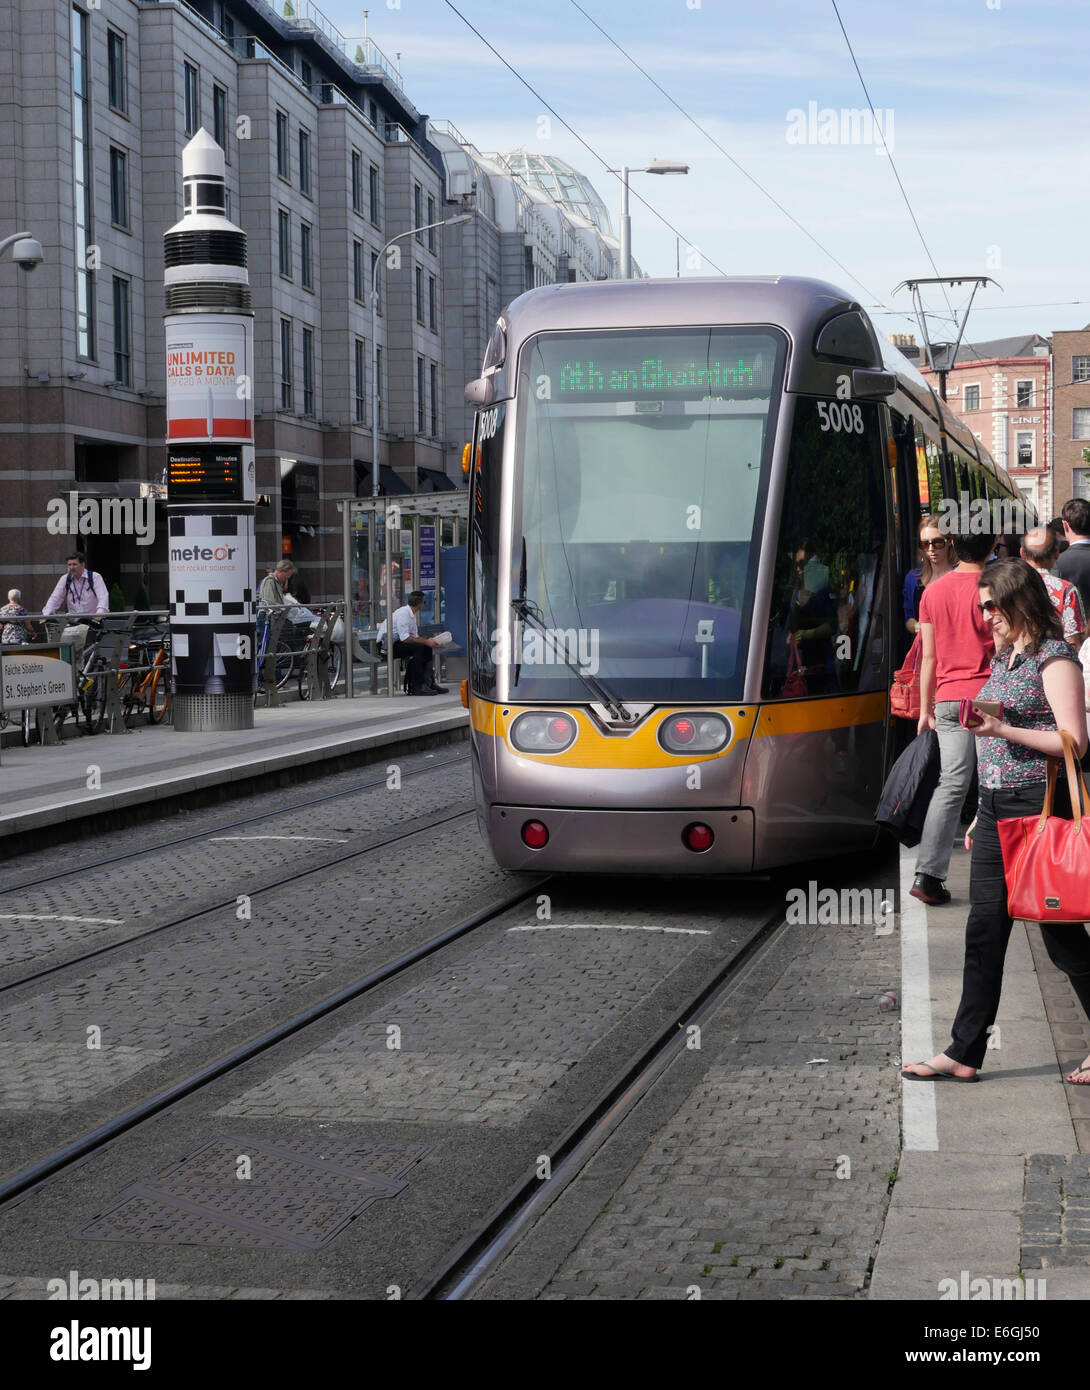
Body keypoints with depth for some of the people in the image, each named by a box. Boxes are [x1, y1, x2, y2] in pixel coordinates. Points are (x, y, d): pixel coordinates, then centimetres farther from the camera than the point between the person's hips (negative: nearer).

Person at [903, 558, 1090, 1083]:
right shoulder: (1004, 657, 15)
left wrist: (1001, 729, -22)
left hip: (1038, 805, -8)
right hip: (996, 806, 8)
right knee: (984, 932, 8)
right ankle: (965, 1054, 11)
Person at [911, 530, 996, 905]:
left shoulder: (934, 591, 7)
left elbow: (929, 656, 11)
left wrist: (926, 708, 17)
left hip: (949, 698, 4)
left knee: (951, 784, 2)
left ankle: (927, 874, -7)